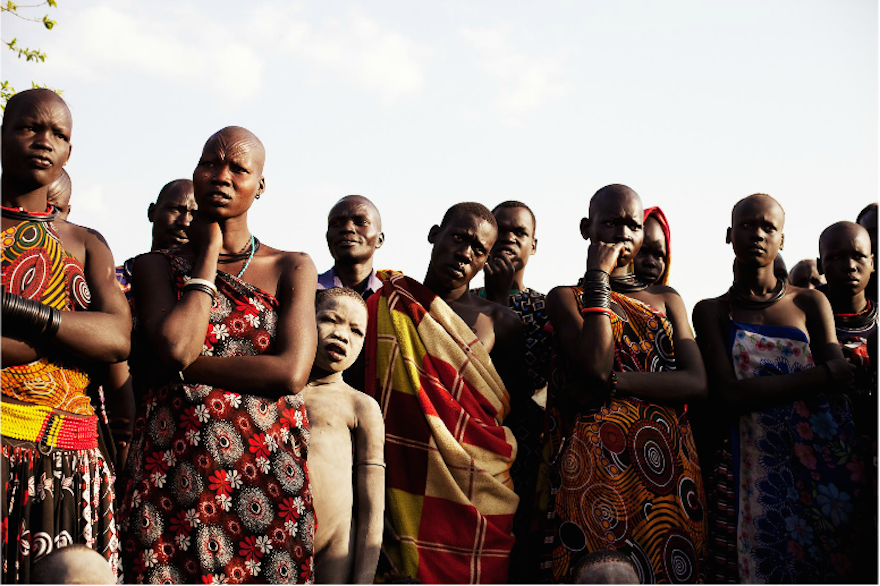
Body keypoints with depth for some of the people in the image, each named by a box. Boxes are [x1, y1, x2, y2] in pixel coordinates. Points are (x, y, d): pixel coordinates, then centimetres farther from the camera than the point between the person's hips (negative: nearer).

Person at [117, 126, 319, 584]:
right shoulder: (155, 266, 8)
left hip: (269, 474, 0)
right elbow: (175, 345, -12)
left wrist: (181, 366, -8)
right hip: (169, 477, 0)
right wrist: (208, 254, -1)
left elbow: (292, 372, -8)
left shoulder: (293, 268, 8)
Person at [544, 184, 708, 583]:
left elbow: (698, 383, 1)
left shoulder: (666, 299, 17)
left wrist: (609, 382, -9)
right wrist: (598, 278, -4)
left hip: (668, 468, 3)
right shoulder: (565, 297, 8)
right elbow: (595, 364, -12)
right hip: (593, 468, -3)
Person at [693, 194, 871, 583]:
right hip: (753, 474, -1)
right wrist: (824, 375, -9)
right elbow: (729, 396, -8)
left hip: (822, 469, 1)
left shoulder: (810, 303, 10)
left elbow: (840, 382, -1)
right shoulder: (712, 311, 6)